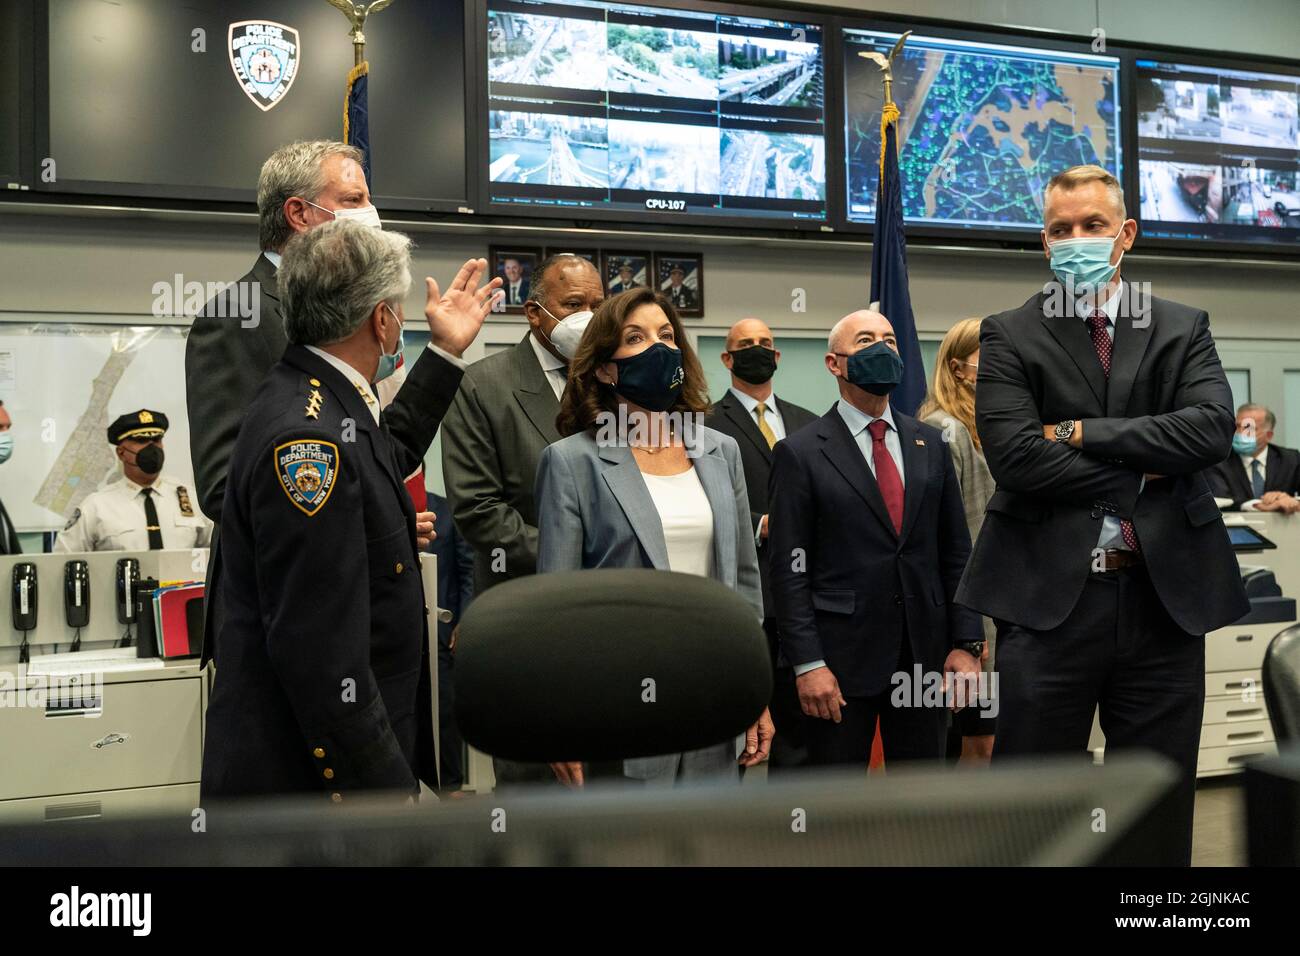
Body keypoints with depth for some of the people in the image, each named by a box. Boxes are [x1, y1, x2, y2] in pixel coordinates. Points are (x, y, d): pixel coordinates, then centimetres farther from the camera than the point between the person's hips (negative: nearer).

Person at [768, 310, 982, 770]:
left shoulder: (930, 444, 10)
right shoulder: (800, 453, -3)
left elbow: (956, 551, 11)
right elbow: (789, 569, -7)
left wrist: (966, 643, 4)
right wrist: (807, 664, -12)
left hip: (925, 656, 4)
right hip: (842, 659, -4)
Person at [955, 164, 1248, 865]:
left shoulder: (1183, 329, 10)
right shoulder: (1008, 336, 3)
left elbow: (1214, 427, -7)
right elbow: (1013, 457, -11)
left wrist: (1082, 432, -10)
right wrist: (1144, 471, -8)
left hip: (1164, 596, 3)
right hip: (1050, 600, -2)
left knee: (1160, 818, 12)